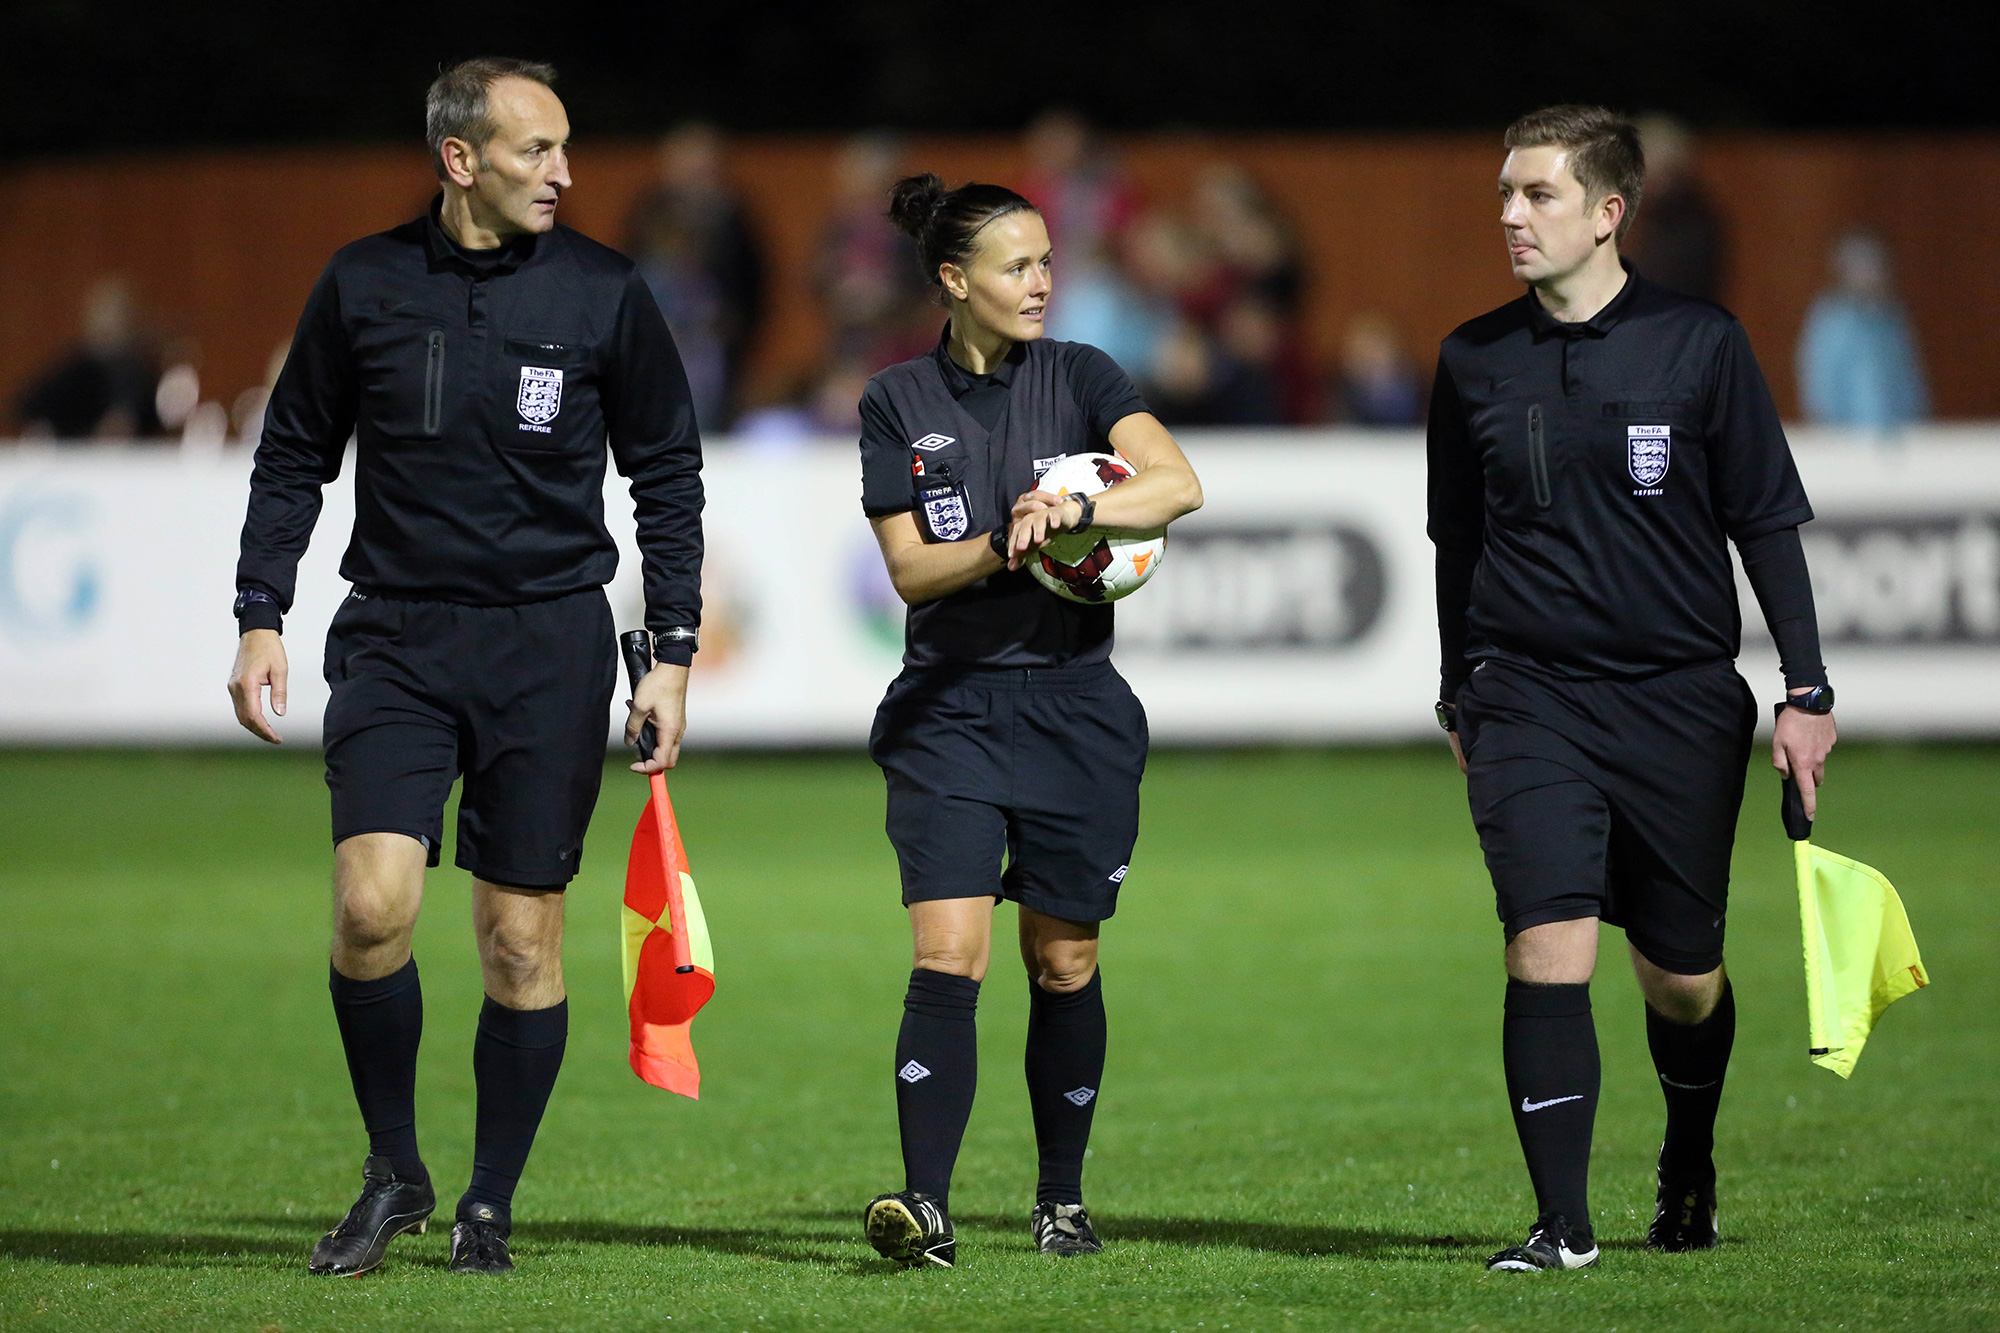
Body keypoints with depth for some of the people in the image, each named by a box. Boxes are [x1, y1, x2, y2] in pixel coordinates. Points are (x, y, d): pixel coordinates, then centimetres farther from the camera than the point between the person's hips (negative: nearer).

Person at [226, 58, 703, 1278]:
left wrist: (675, 652, 3)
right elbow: (295, 457, 12)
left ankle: (489, 1208, 15)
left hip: (551, 644, 0)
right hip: (395, 635, 0)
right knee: (372, 903, -15)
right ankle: (394, 1175, 4)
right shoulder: (365, 286, 3)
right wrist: (260, 617, 4)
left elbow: (669, 474, 8)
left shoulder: (605, 294, 1)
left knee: (524, 940, 0)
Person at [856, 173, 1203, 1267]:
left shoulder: (1079, 378, 2)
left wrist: (1077, 510, -29)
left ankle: (1062, 1199, 21)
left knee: (1064, 966, 7)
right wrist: (1010, 545, -19)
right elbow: (910, 569, -2)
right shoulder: (898, 404, 3)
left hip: (1075, 708, 1)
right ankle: (925, 1207, -18)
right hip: (948, 712, -1)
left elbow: (1178, 485, -13)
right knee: (947, 955, -13)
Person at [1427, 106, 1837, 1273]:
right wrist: (1460, 696, 20)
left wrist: (1807, 693, -3)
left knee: (1683, 977, 8)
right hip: (1530, 701, 1)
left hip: (1682, 700, -1)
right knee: (1548, 951, -16)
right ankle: (1563, 1225, -12)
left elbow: (1768, 524, 1)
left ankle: (1689, 1167, 37)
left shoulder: (1700, 345, -2)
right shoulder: (1475, 362, 4)